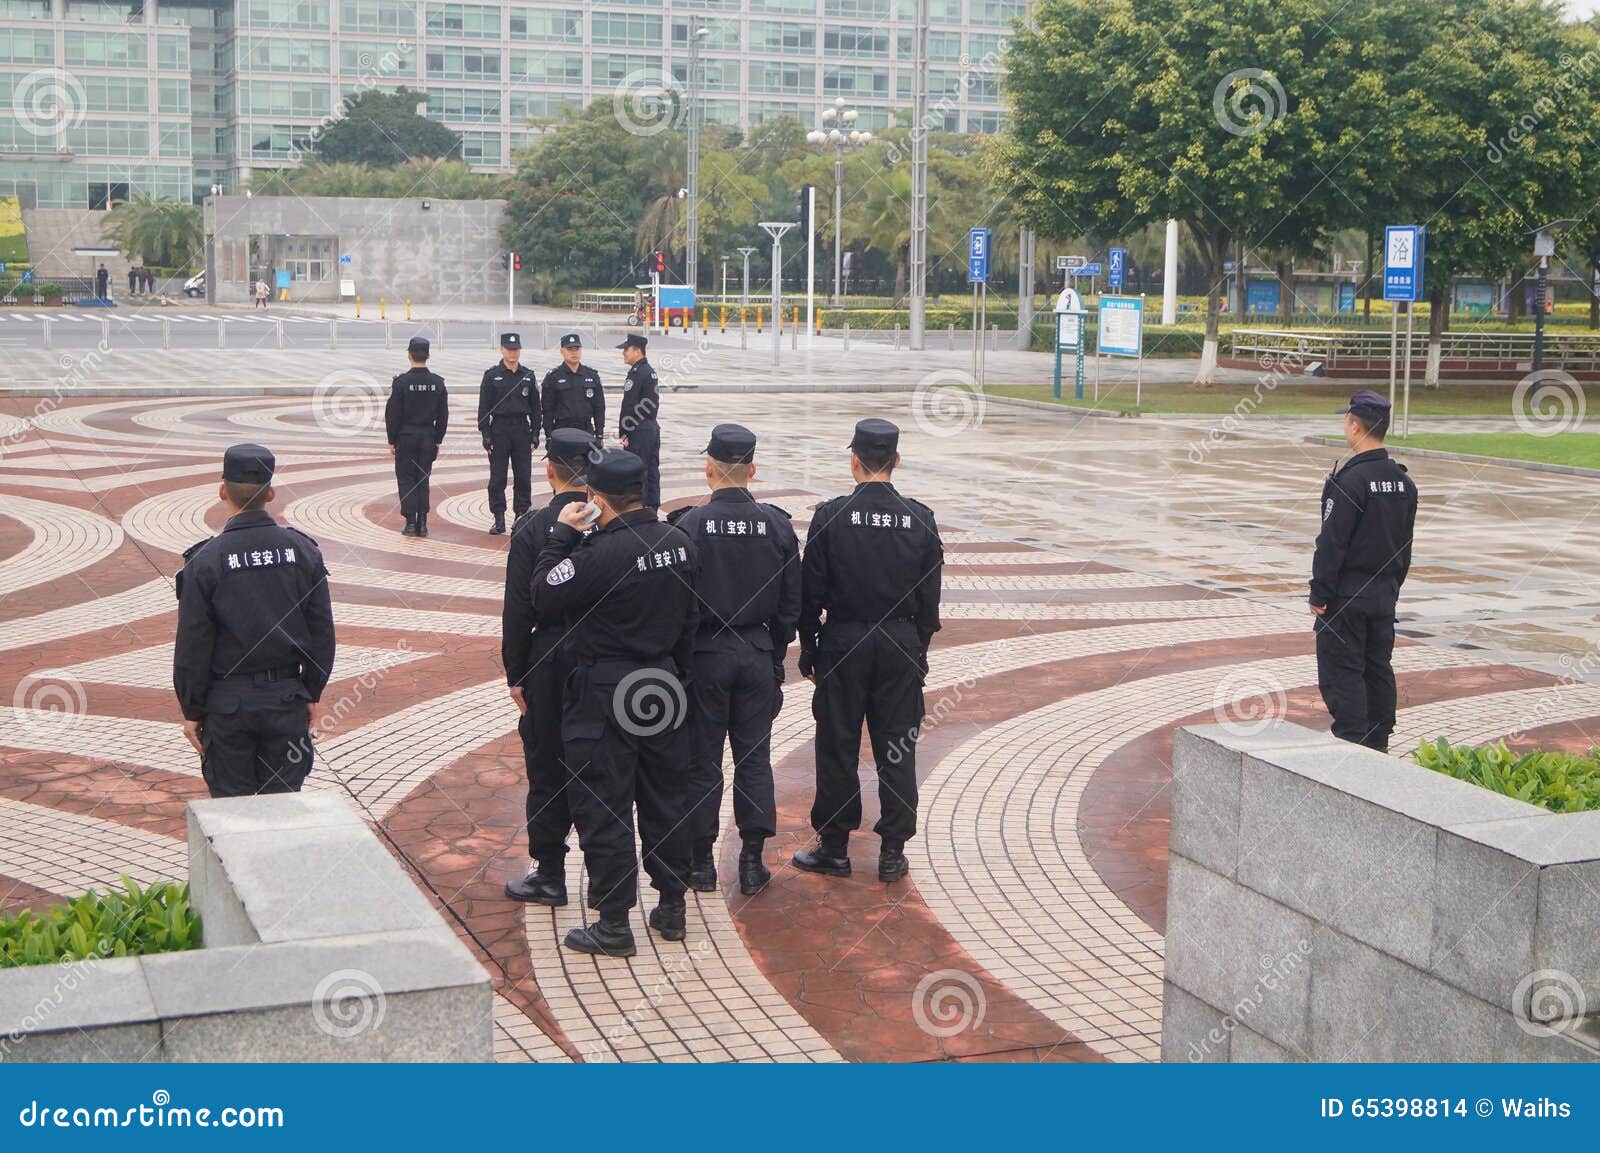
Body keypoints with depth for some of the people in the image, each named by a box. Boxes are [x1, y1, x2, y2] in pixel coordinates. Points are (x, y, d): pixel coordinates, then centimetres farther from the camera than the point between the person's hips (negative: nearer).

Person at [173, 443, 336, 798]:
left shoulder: (206, 559, -12)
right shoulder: (303, 550, -3)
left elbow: (193, 646, -9)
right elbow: (323, 632, 2)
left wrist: (191, 711, 1)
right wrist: (312, 694, 12)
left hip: (228, 702, -2)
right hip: (286, 697, 3)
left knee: (232, 804, 8)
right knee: (283, 800, 12)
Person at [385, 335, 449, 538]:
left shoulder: (401, 382, -11)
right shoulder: (438, 382, 0)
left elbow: (392, 413, -9)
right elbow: (443, 415, 5)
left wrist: (392, 441, 0)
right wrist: (438, 441, 12)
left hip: (406, 438, -3)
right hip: (428, 438, 4)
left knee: (406, 480, 4)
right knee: (422, 480, 11)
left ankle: (411, 523, -1)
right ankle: (422, 524, 8)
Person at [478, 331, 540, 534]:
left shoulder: (528, 376, 7)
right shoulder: (491, 376, 0)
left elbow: (535, 408, 10)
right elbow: (484, 408, -1)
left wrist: (535, 435, 4)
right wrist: (486, 436, -7)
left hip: (522, 430, 2)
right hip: (499, 431, -2)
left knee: (523, 477, 3)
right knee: (497, 478, 0)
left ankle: (522, 515, 11)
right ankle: (499, 519, 7)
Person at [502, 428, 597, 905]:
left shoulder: (533, 528, -11)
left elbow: (517, 611, -9)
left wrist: (516, 675, -1)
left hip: (551, 660, -3)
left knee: (547, 769, 7)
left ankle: (549, 873, 13)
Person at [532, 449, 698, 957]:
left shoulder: (603, 552, -23)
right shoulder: (679, 542, 1)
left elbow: (544, 598, -14)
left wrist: (562, 534, -8)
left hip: (603, 692, -7)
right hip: (663, 685, 7)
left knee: (603, 807, 1)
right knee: (664, 798, 16)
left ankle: (613, 924, 5)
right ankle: (672, 907, 26)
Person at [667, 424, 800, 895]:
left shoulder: (691, 525, -13)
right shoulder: (778, 524, -2)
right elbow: (791, 602, 4)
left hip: (704, 656, -3)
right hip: (758, 657, 3)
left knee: (702, 760, 7)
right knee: (754, 757, 10)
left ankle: (701, 861, 15)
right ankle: (752, 863, 12)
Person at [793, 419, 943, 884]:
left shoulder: (831, 516, -10)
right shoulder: (919, 519, -3)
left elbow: (810, 590, -6)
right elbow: (929, 598, 3)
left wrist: (808, 648, 4)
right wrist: (919, 652, 13)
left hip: (842, 642, -2)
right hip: (902, 646, 2)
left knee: (837, 746, 8)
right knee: (896, 749, 9)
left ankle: (834, 846, 15)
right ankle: (893, 851, 14)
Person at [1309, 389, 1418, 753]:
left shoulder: (1350, 480, -18)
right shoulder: (1404, 481, 8)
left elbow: (1332, 542, -19)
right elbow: (1405, 542, 15)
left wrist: (1320, 593, -13)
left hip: (1347, 596, -8)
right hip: (1385, 594, 8)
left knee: (1341, 671, -3)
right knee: (1379, 668, 15)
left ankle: (1351, 743, -5)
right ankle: (1378, 744, 21)